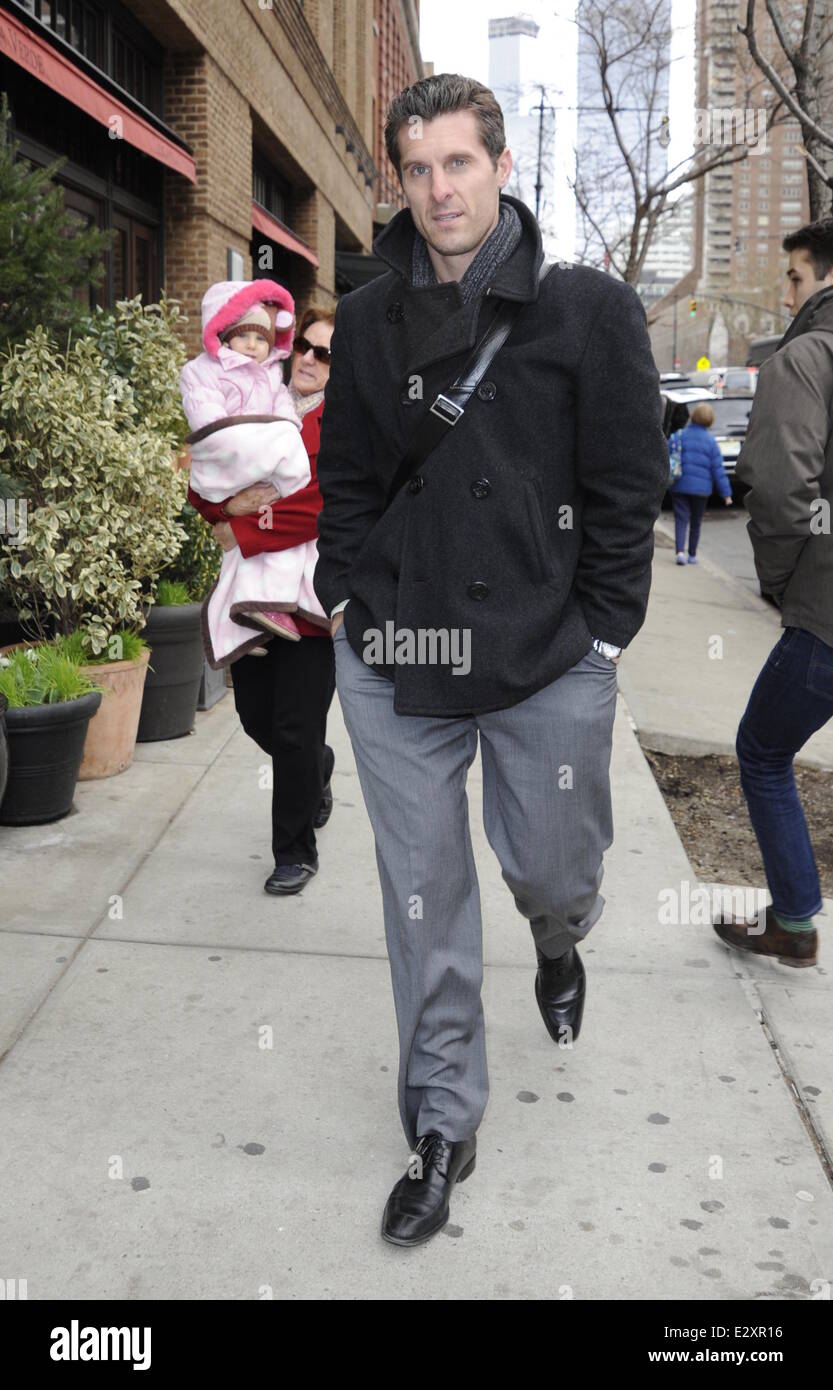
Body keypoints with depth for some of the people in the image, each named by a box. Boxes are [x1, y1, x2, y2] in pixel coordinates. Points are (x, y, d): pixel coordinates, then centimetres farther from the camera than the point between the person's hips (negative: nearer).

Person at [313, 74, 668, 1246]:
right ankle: (442, 1125, 24)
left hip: (549, 663, -2)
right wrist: (349, 599, 5)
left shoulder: (589, 309, -3)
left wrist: (598, 635, -7)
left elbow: (630, 484, -3)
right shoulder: (368, 320, 7)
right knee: (424, 902, 7)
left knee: (553, 871, 10)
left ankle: (559, 942, 50)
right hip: (393, 662, 2)